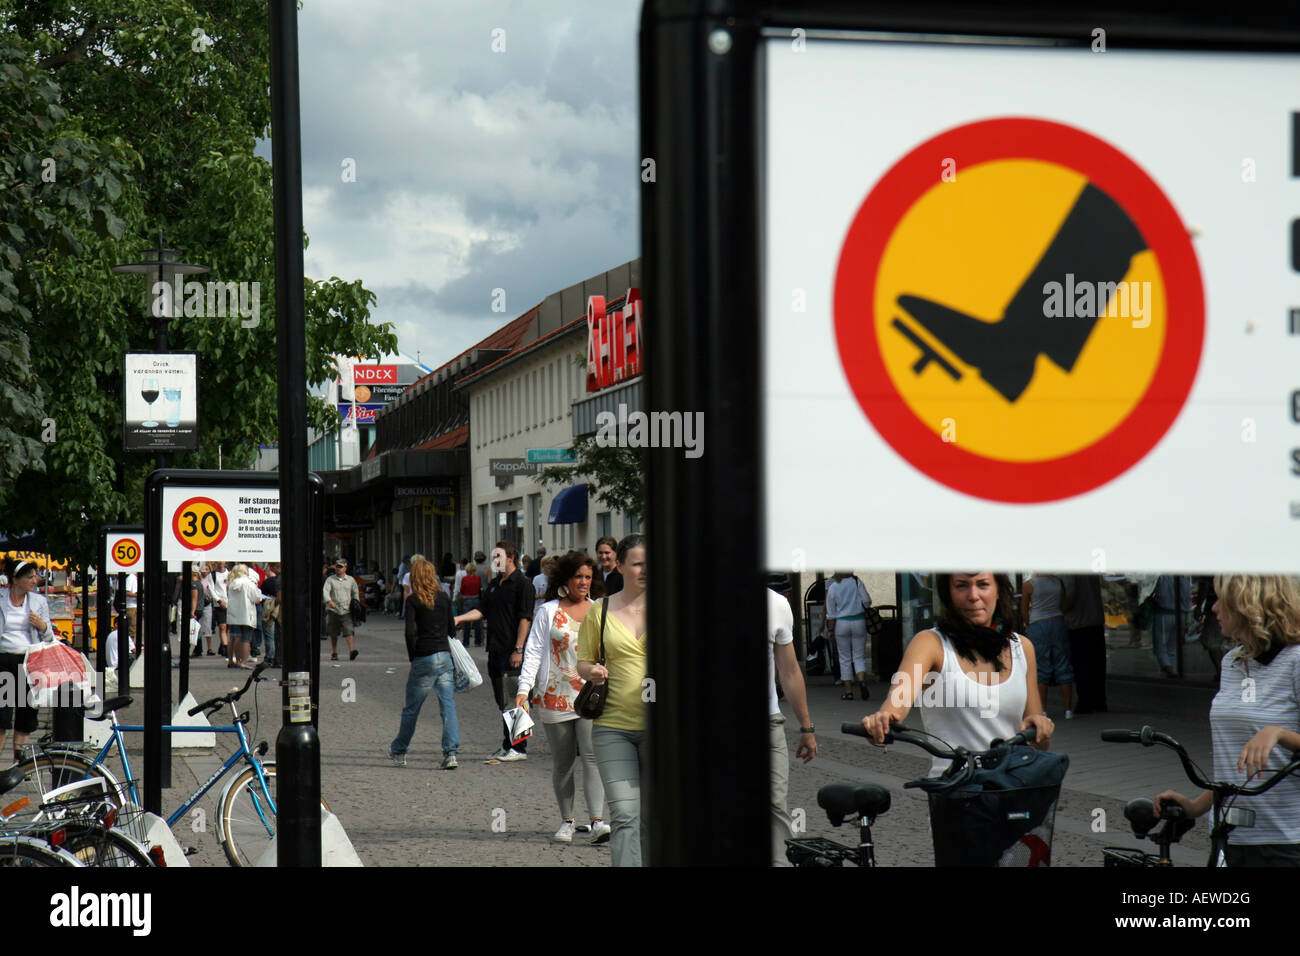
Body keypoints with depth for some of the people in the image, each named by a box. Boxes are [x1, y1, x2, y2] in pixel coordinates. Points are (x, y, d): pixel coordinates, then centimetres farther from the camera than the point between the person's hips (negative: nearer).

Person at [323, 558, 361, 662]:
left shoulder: (351, 580, 11)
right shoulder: (330, 579, 4)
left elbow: (355, 593, 21)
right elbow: (325, 591, -10)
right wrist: (329, 601, -29)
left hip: (346, 610, 0)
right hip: (333, 610, 0)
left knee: (349, 631, -15)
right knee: (333, 634, 8)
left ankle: (352, 651, -25)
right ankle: (334, 653, 21)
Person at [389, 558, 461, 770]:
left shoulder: (414, 601, -6)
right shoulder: (444, 598, 5)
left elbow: (410, 632, -14)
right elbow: (451, 629, 9)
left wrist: (412, 656, -3)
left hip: (423, 659, -3)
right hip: (445, 656, 3)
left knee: (411, 708, 10)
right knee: (448, 705, 0)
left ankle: (398, 751, 26)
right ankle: (451, 753, -11)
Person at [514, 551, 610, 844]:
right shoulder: (548, 611, 3)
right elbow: (534, 651, 2)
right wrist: (524, 689, -8)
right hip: (556, 696, 0)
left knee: (592, 756, -13)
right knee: (563, 761, 6)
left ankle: (597, 821, -19)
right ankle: (567, 822, 19)